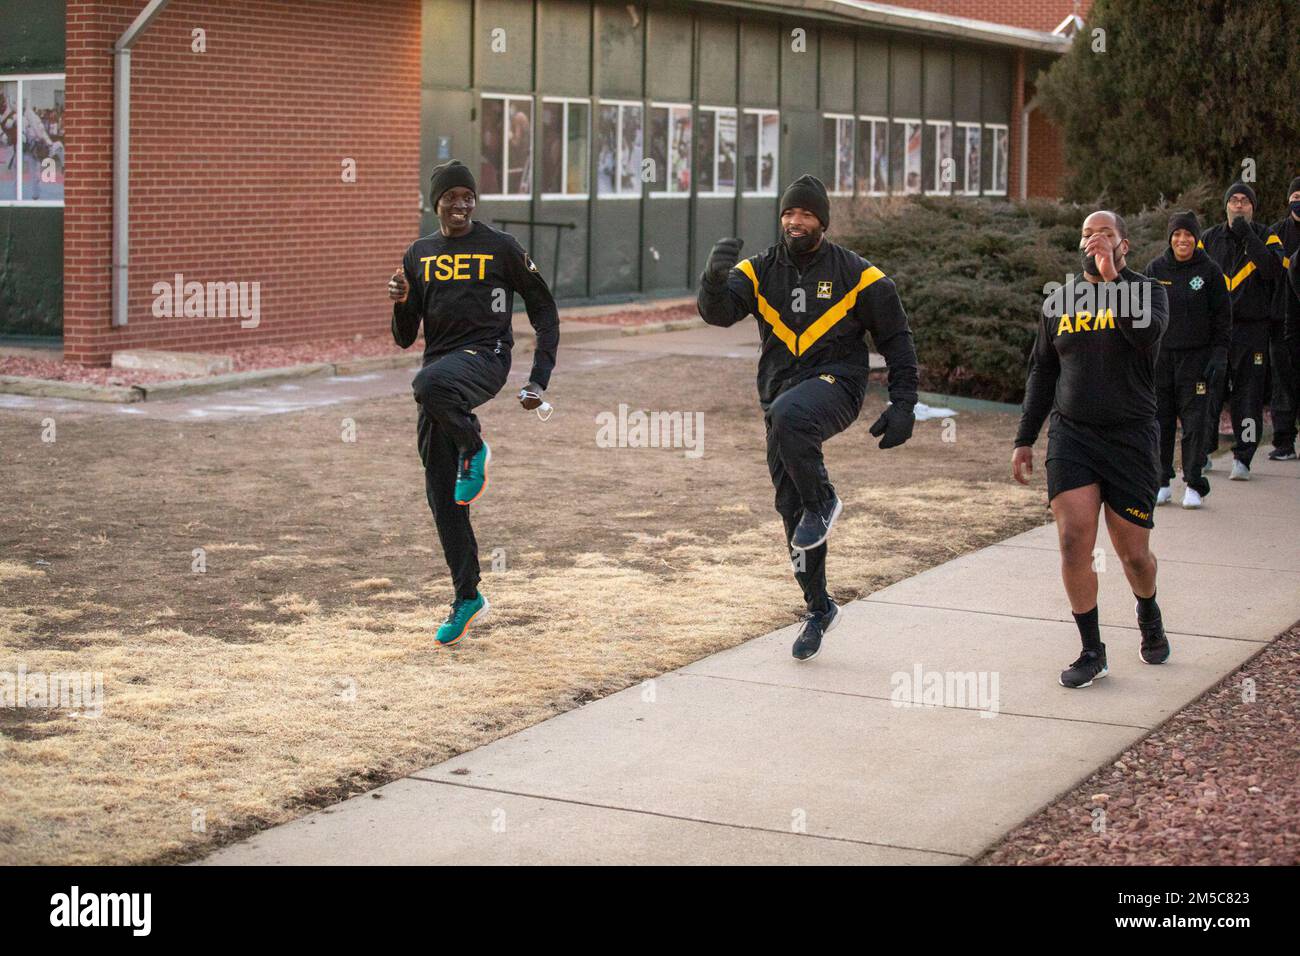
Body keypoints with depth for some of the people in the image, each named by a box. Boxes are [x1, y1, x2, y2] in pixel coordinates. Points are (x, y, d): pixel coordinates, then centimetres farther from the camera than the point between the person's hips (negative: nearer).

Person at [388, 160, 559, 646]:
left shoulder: (501, 247, 3)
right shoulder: (418, 255, 14)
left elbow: (544, 311, 7)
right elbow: (405, 338, 15)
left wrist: (539, 379, -3)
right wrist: (400, 304, -8)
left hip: (484, 356, -5)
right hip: (440, 367, 5)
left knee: (430, 383, -41)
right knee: (441, 496, 4)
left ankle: (473, 448, -11)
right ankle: (467, 597, 16)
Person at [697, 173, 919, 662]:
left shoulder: (856, 274, -3)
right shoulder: (760, 270, 3)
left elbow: (896, 339, 2)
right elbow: (718, 312, -13)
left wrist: (902, 405, -5)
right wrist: (715, 278, -35)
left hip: (836, 385, -5)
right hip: (781, 395, 5)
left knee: (788, 416, -39)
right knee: (791, 507, 7)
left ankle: (823, 501, -15)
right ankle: (818, 608, 23)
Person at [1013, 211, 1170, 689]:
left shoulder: (1147, 290, 0)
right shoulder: (1059, 301, 10)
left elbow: (1146, 333, -23)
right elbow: (1041, 372, 18)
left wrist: (1112, 278, -23)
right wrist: (1024, 439, 15)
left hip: (1130, 438, -2)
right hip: (1071, 436, 2)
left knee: (1133, 552, 4)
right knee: (1074, 541, -13)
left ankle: (1148, 614, 38)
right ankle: (1092, 651, 1)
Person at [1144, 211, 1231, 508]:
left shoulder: (1209, 272, 0)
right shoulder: (1154, 269, 4)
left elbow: (1223, 316, 3)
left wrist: (1219, 356, -4)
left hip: (1196, 356, -2)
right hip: (1159, 355, 2)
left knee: (1194, 420, -3)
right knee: (1160, 420, 4)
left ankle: (1193, 484, 4)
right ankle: (1162, 482, 13)